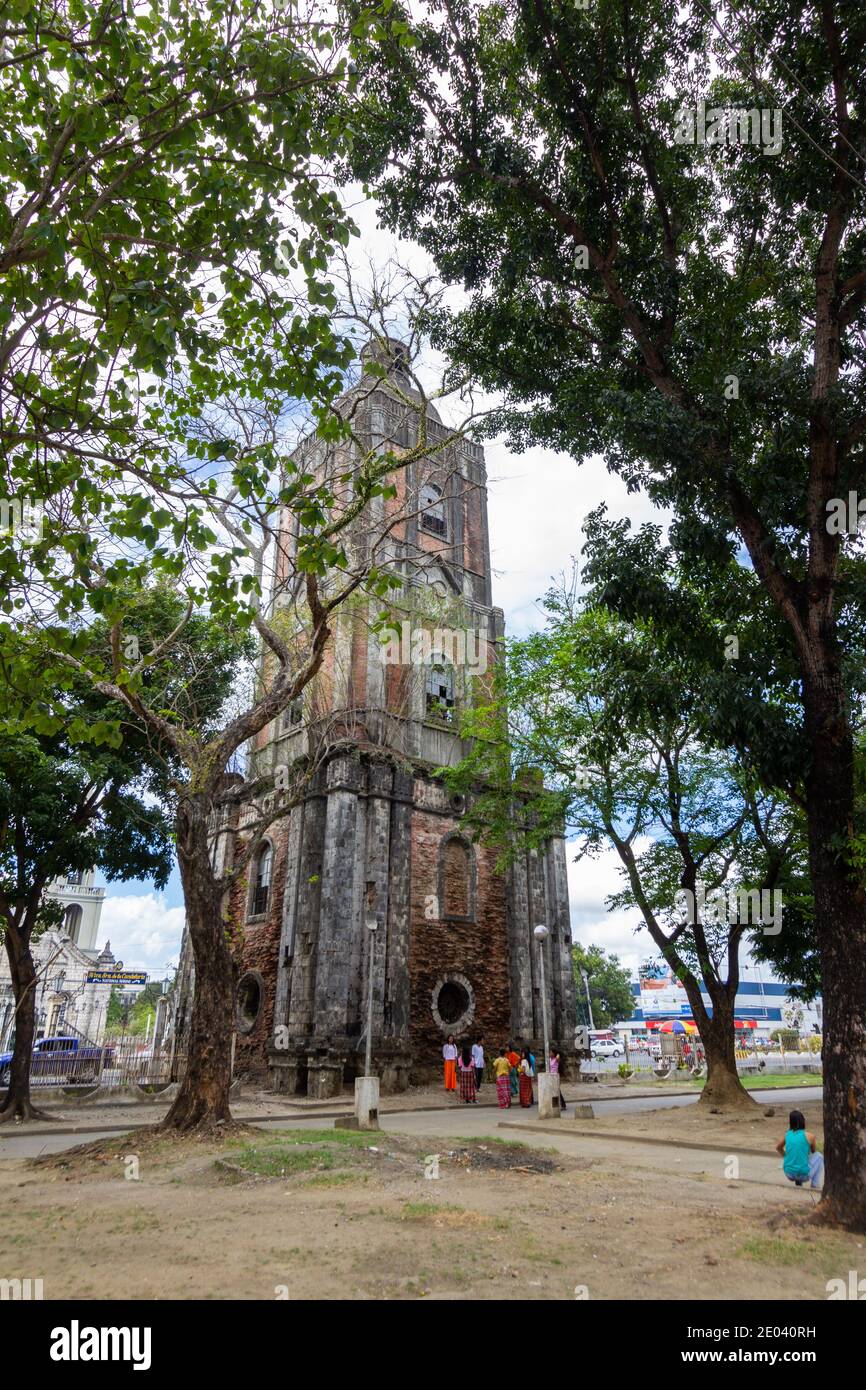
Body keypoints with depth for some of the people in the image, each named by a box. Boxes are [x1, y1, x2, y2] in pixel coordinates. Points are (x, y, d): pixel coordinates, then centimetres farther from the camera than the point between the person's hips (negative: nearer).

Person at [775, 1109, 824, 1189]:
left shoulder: (786, 1135, 3)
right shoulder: (809, 1136, -7)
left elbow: (778, 1148, 19)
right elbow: (814, 1152, 14)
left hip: (788, 1174, 4)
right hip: (803, 1175, -3)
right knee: (818, 1156, 23)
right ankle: (815, 1184, 19)